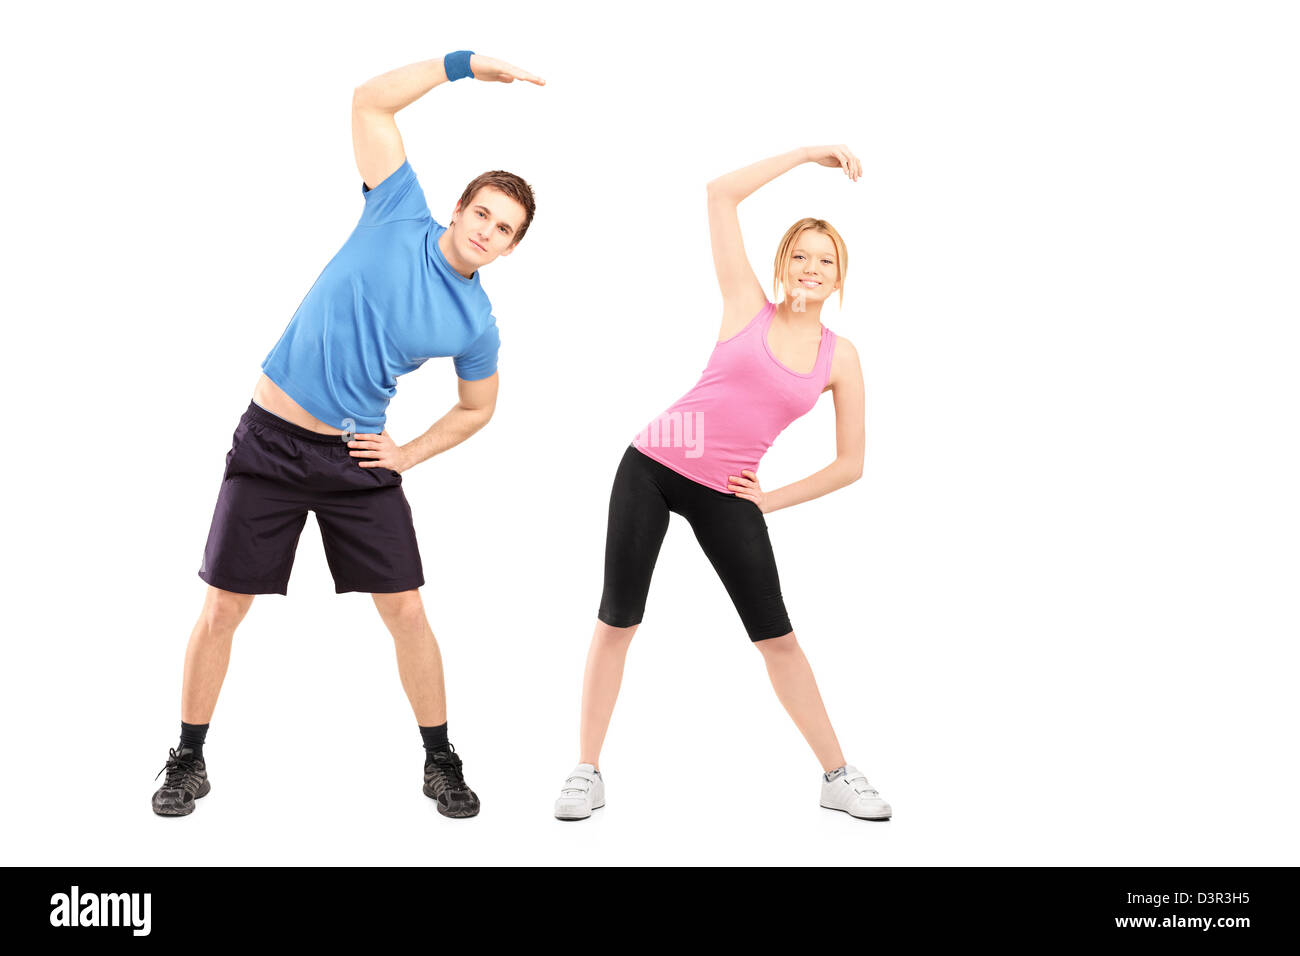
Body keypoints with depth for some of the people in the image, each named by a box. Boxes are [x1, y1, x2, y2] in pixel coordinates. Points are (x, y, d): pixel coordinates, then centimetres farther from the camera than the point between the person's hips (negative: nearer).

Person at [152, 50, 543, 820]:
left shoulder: (476, 324, 0)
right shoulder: (400, 217, -5)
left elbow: (477, 410, 16)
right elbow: (372, 102, -5)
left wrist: (409, 456, 3)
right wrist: (465, 63, -8)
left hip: (359, 459, 2)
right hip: (271, 441, -1)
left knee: (406, 611, 0)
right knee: (222, 610, 3)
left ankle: (441, 763, 18)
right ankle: (189, 762, 21)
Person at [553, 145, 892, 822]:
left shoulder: (840, 357, 3)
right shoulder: (747, 306, 0)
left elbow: (850, 463, 8)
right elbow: (721, 194, -2)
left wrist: (773, 500, 3)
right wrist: (808, 153, 1)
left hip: (727, 495, 1)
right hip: (651, 467, -1)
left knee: (776, 634, 3)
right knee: (617, 620, 0)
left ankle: (838, 776, 16)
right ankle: (587, 773, 13)